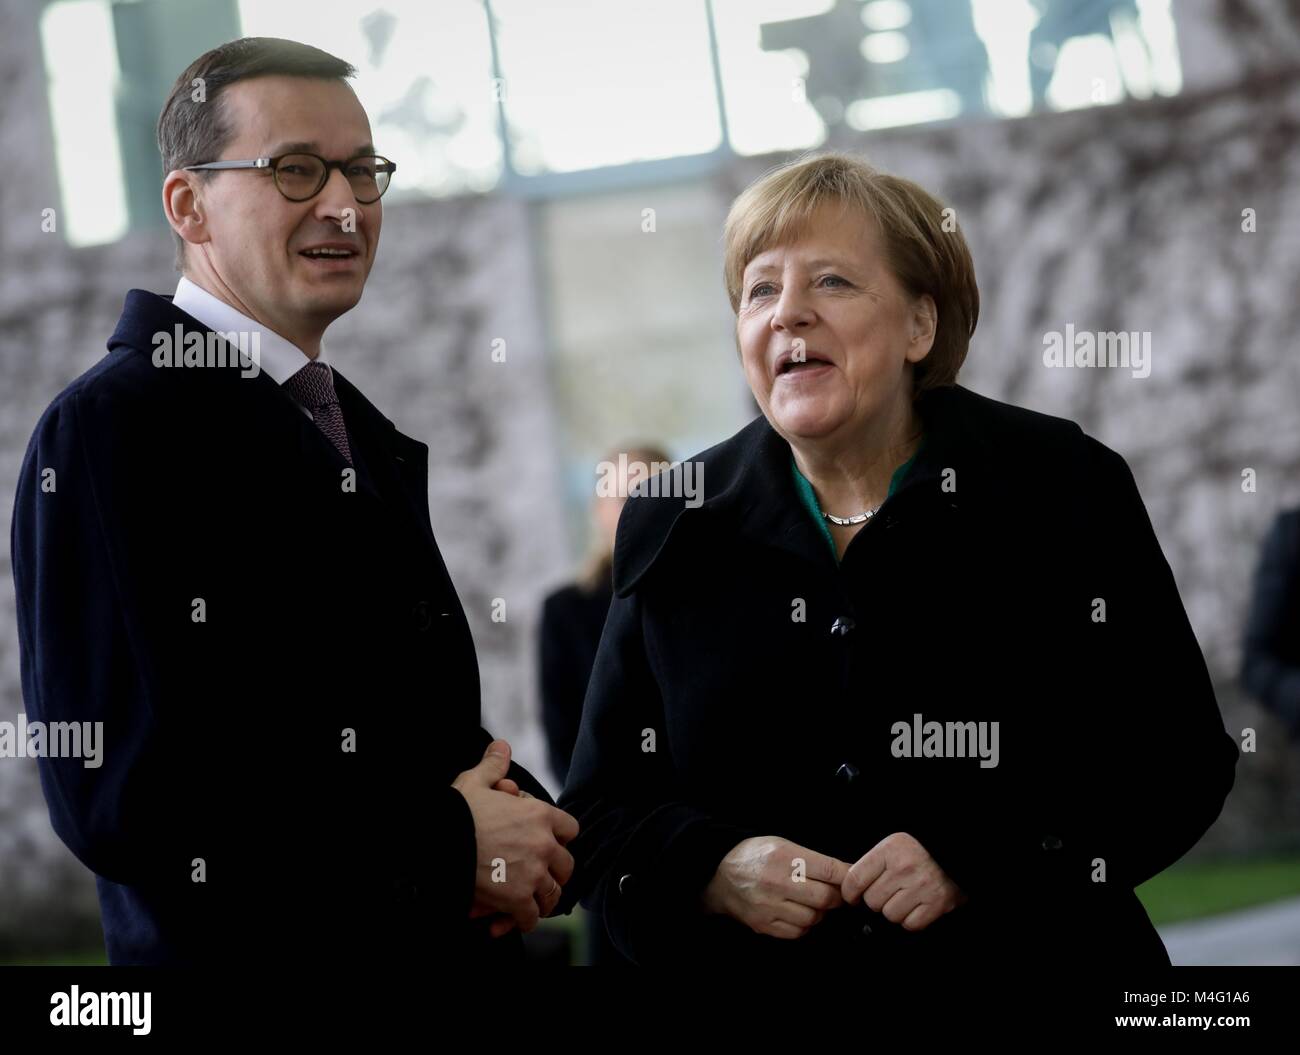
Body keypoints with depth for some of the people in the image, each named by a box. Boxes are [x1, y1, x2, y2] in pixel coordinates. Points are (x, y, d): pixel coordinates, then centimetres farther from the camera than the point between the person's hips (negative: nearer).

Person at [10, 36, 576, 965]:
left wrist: (519, 816, -4)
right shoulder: (112, 427, -14)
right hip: (245, 943, -7)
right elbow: (124, 794, -23)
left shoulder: (370, 436, 12)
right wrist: (451, 846, -18)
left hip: (456, 940, 8)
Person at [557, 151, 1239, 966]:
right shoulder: (672, 532, 2)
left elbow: (1180, 759, -6)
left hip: (1030, 950, -1)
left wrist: (973, 863, -17)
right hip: (757, 957, 2)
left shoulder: (1061, 488, -4)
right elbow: (602, 815, 5)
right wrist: (713, 871, -16)